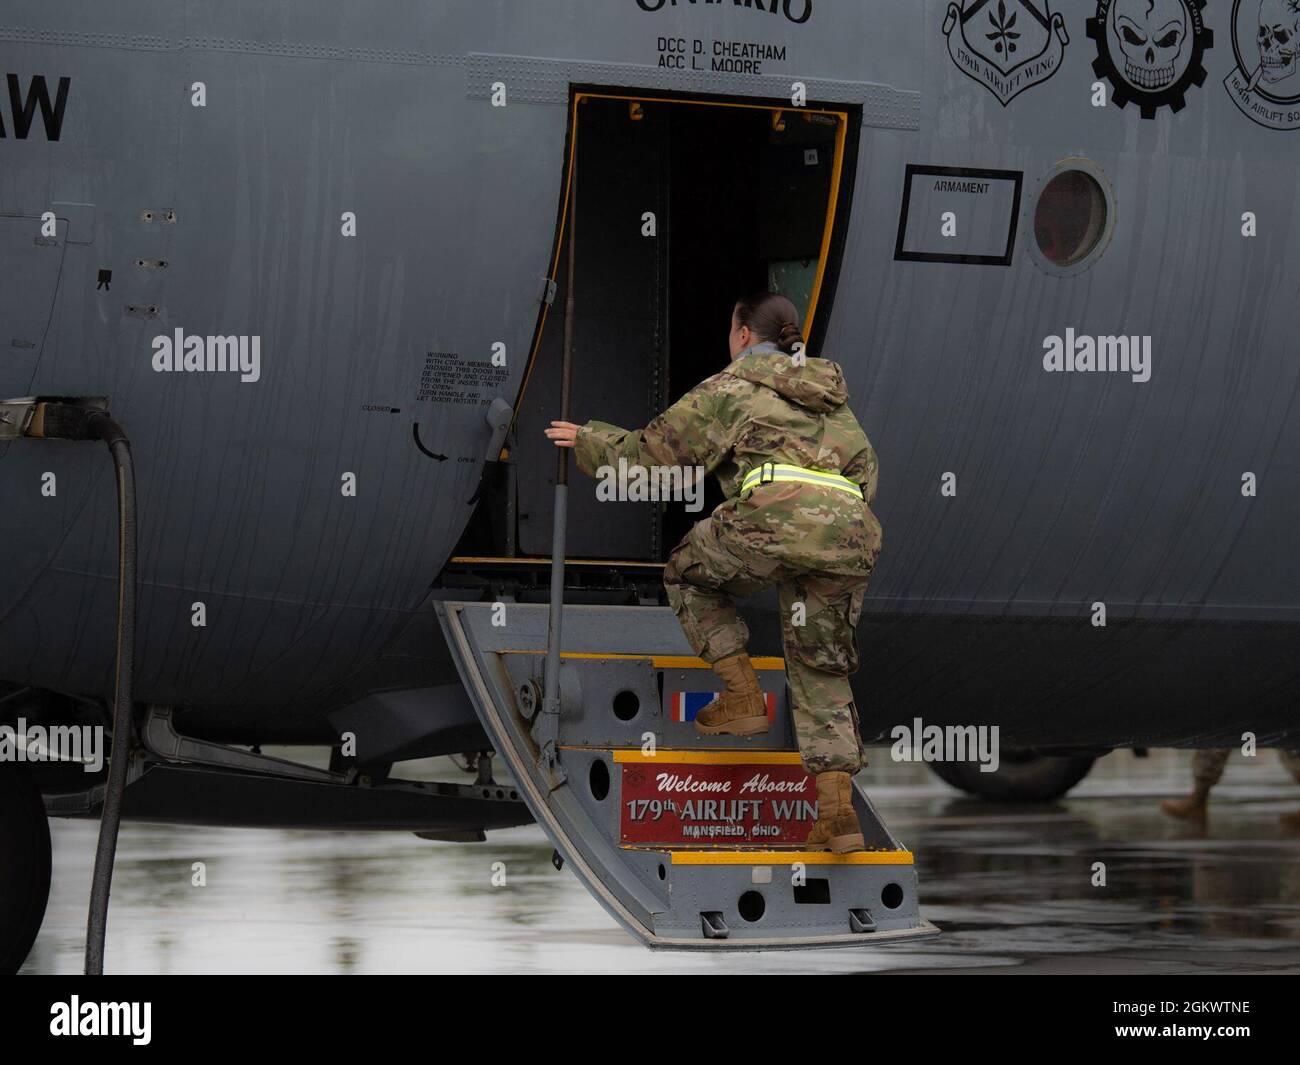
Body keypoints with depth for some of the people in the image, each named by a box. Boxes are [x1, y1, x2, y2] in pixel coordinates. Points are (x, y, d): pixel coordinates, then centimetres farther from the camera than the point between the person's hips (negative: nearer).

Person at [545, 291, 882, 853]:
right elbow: (866, 467, 39)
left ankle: (742, 695, 13)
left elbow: (649, 452, 21)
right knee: (821, 673, 13)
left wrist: (588, 441, 37)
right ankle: (837, 807, -3)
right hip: (851, 533, 5)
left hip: (774, 518, -5)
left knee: (689, 572, 24)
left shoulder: (728, 389, 17)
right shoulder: (829, 395, 33)